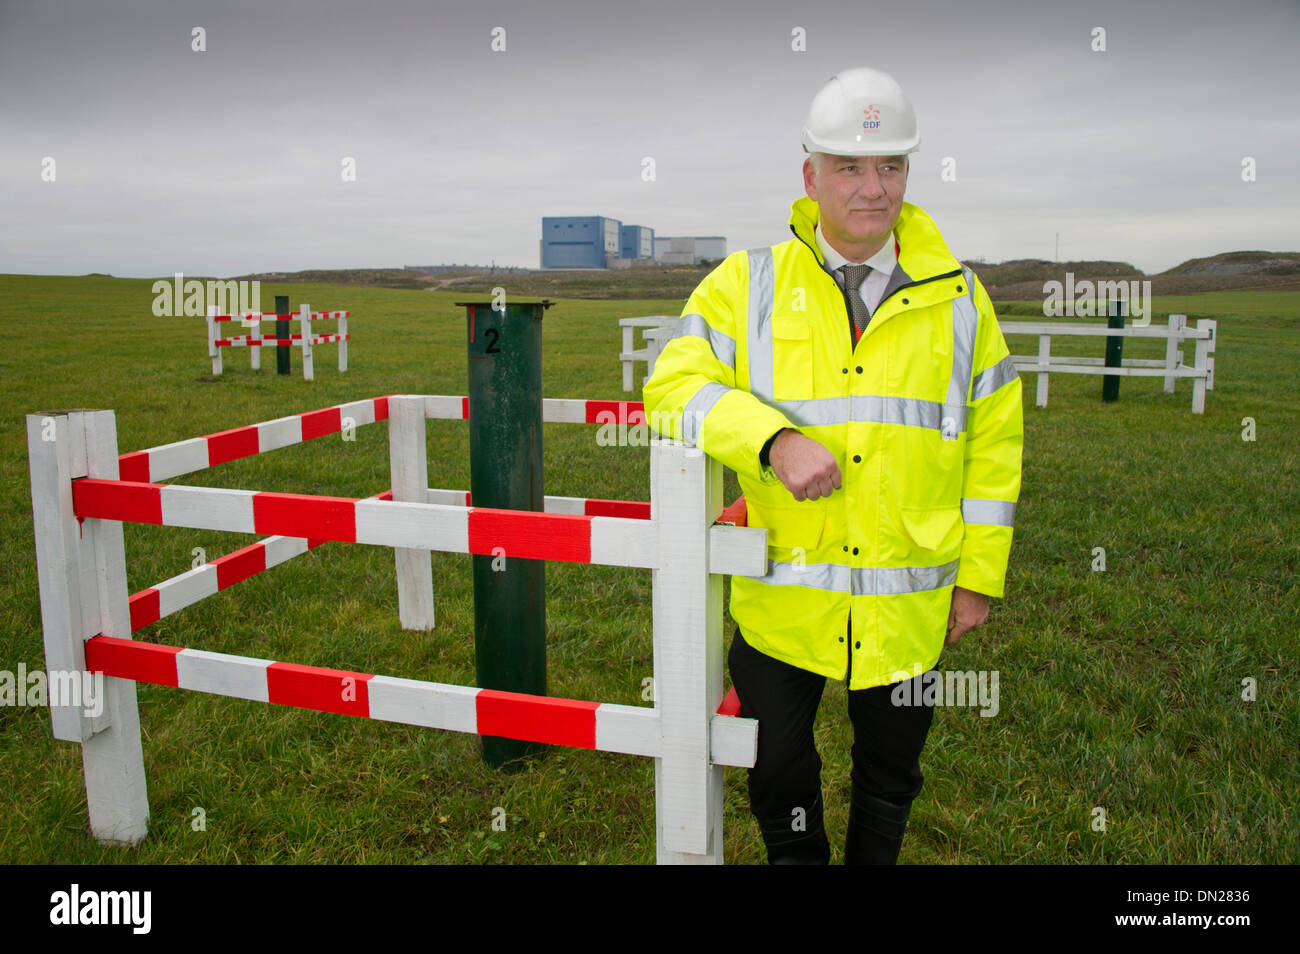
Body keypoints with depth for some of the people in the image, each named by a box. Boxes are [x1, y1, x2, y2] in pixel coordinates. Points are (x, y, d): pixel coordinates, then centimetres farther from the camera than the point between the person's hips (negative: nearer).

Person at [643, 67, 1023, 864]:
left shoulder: (958, 298, 2)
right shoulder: (748, 283, -3)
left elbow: (995, 444, 5)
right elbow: (674, 386, -10)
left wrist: (979, 576, 3)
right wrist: (772, 438, -27)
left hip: (909, 605, 1)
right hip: (781, 598, -1)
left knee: (890, 775, 21)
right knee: (777, 769, 16)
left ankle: (873, 861, 47)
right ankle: (798, 857, 44)